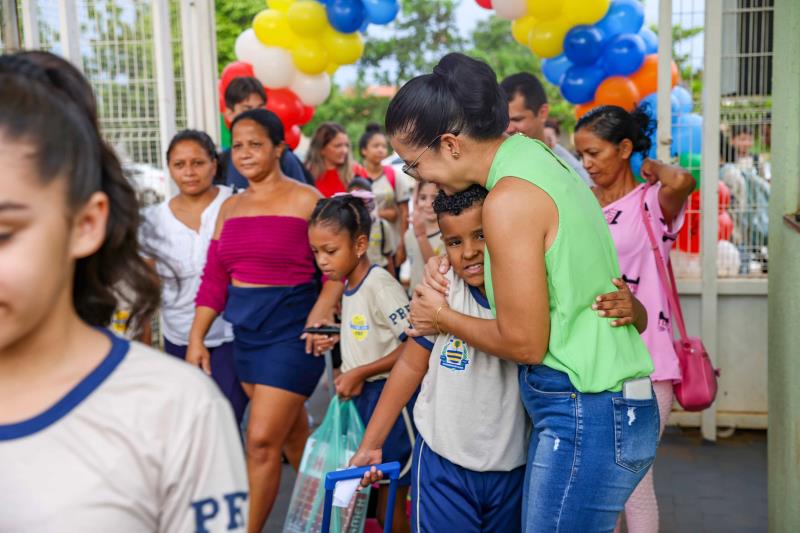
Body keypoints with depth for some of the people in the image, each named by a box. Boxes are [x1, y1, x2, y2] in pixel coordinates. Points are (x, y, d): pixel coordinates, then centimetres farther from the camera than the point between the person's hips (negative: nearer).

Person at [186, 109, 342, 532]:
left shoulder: (305, 199, -7)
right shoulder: (230, 207, 10)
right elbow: (214, 279, 9)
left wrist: (321, 312, -24)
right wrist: (196, 338, 4)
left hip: (291, 329, -6)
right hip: (245, 330, 6)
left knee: (262, 442, -7)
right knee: (292, 432, 19)